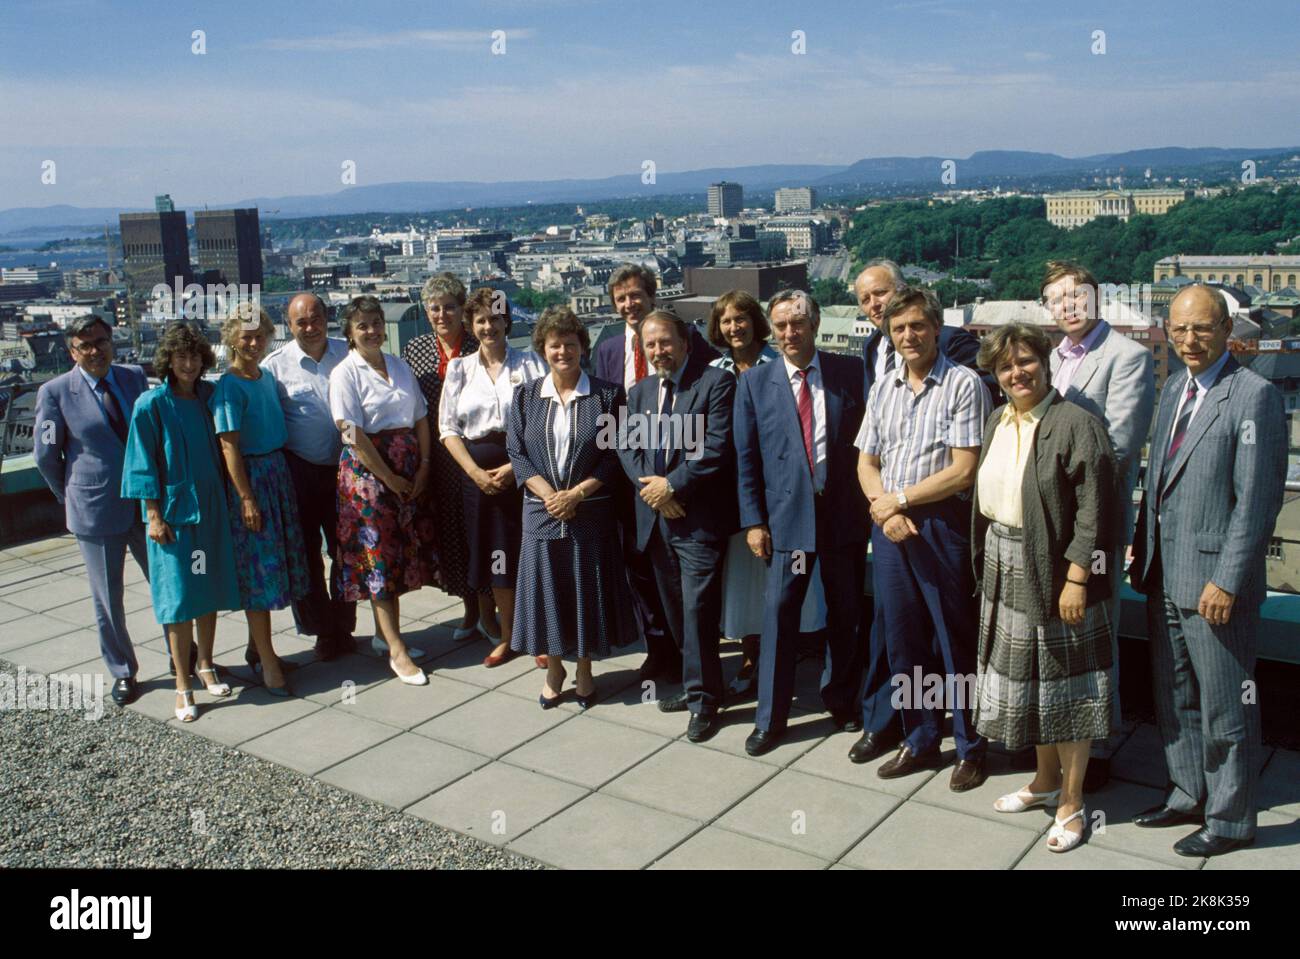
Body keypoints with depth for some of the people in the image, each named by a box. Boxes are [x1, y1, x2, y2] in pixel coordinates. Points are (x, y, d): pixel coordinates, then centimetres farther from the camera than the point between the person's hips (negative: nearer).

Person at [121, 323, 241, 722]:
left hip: (211, 506, 4)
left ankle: (206, 666, 30)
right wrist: (154, 516, -10)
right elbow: (144, 465, -8)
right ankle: (183, 686, 8)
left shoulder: (209, 395, 2)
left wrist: (227, 500, 9)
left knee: (209, 588, 12)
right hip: (173, 509, -4)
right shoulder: (151, 405, -10)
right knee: (180, 596, -2)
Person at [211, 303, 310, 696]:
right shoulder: (229, 386, -13)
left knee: (276, 563, 13)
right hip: (249, 477, -8)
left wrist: (280, 475, 15)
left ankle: (261, 648, 26)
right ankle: (267, 661, 6)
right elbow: (229, 446, -16)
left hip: (278, 470, 8)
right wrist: (246, 498, -19)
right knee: (259, 570, -2)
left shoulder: (266, 376, 10)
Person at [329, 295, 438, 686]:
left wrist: (424, 465, -2)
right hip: (367, 473, -6)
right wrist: (390, 479, -13)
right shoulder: (345, 374, -6)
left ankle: (385, 631, 24)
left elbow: (421, 419, 10)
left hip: (410, 473, 6)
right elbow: (354, 435, -13)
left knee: (403, 551, 8)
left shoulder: (400, 367, 12)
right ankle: (397, 652, 0)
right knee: (379, 555, -3)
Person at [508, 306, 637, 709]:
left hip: (591, 512, -2)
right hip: (542, 511, 2)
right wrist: (548, 494, -12)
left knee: (587, 589, 6)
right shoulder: (526, 396, 6)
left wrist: (577, 493, -13)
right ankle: (553, 668, 25)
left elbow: (616, 455, -4)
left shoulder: (607, 395, -1)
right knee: (547, 588, 7)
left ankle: (584, 670, 23)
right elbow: (516, 452, 2)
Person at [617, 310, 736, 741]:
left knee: (698, 609, -5)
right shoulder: (640, 391, 14)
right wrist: (651, 487, -9)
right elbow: (627, 447, 8)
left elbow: (717, 448, -16)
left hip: (699, 517, -6)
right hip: (656, 517, 6)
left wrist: (671, 485, -15)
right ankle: (693, 683, 28)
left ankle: (703, 699, 7)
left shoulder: (716, 382, -7)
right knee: (675, 609, 14)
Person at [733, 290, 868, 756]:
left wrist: (871, 504, -2)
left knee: (845, 613, 13)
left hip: (844, 512, 1)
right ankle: (770, 718, 12)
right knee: (779, 614, 1)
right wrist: (753, 520, -2)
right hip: (786, 513, -1)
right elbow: (746, 457, 2)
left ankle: (840, 699, 33)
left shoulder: (850, 372, 1)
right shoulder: (755, 381, 1)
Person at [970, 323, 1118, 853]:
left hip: (1055, 570, -7)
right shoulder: (997, 421, 8)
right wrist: (986, 562, 12)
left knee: (1064, 682, 3)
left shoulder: (1075, 423, -15)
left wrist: (1076, 577, -19)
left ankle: (1072, 803, 18)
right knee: (1023, 677, 16)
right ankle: (1046, 780, 35)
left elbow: (1093, 510, -17)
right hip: (1005, 569, 7)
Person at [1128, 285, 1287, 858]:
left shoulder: (1254, 396, -14)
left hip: (1216, 581, -7)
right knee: (1174, 697, 19)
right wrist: (1144, 551, 11)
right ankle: (1188, 795, 36)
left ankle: (1230, 821, 23)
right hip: (1166, 575, 8)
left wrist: (1227, 581, -19)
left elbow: (1258, 500, -17)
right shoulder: (1175, 388, 11)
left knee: (1224, 706, 6)